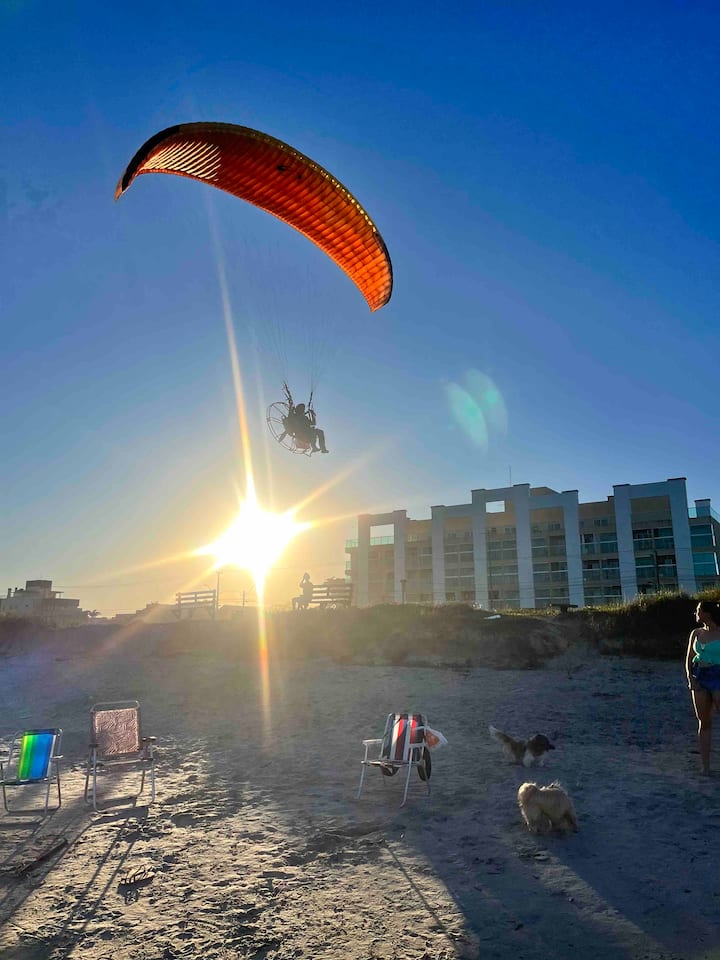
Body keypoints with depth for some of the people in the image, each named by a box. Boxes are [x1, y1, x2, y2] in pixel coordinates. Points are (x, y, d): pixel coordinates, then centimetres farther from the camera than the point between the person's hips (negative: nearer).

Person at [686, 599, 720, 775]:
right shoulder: (696, 634, 9)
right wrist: (690, 677, -3)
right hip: (699, 677, 5)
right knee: (704, 722, 7)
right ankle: (705, 766, 11)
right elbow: (689, 659, 12)